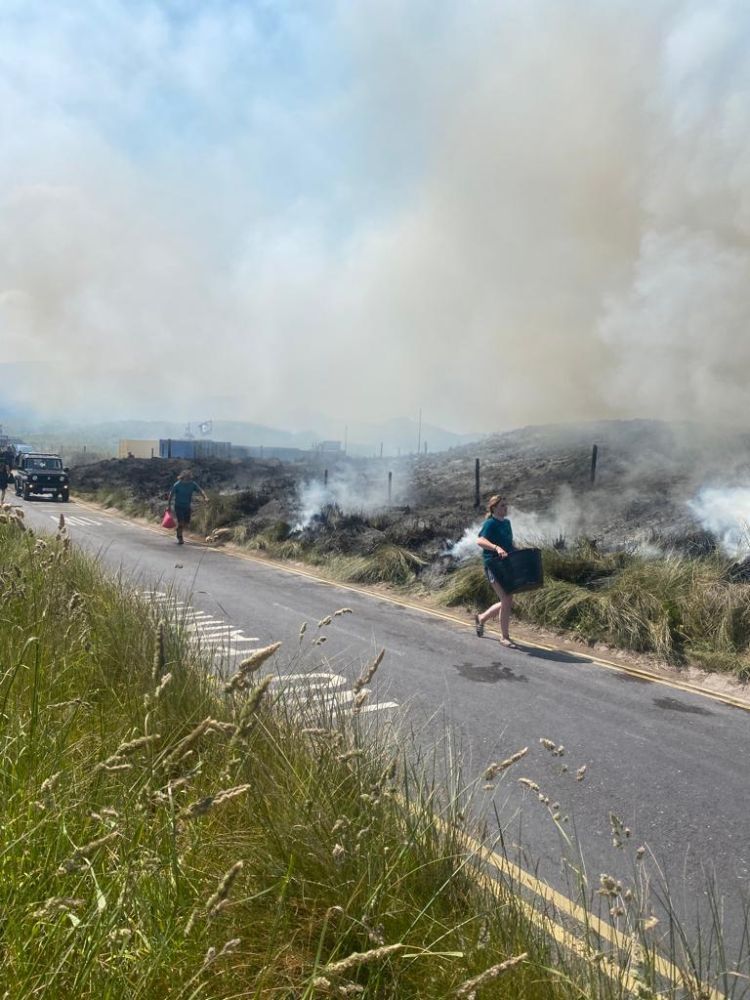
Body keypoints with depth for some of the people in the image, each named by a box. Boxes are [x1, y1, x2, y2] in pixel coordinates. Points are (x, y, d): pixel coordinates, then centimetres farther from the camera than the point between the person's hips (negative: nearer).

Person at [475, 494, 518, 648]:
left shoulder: (507, 523, 15)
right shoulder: (490, 523, -10)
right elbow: (480, 541, -25)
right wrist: (497, 548, -39)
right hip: (494, 565, -8)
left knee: (507, 602, 13)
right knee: (507, 601, -11)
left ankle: (481, 618, 34)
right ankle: (504, 637, 2)